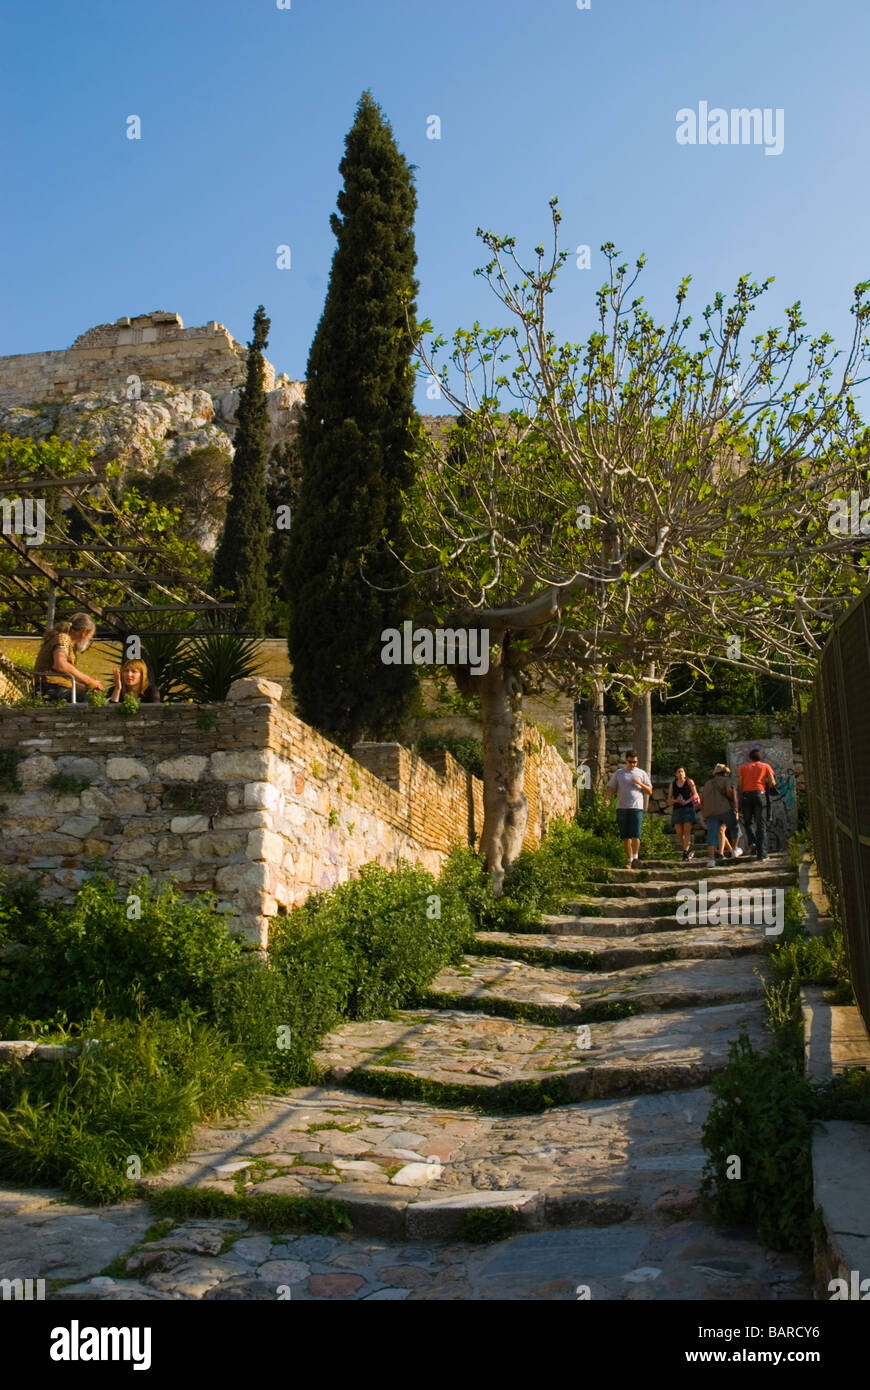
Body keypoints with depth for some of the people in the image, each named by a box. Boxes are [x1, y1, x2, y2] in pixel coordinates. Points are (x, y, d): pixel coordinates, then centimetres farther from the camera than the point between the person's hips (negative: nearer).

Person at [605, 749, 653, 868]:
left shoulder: (641, 773, 11)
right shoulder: (618, 773, 13)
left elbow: (649, 791, 10)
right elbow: (610, 787, 9)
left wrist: (640, 784, -8)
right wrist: (606, 798, -10)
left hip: (636, 808, -2)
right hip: (621, 808, 2)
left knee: (635, 834, -14)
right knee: (626, 836, 2)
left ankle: (635, 857, -18)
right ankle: (629, 860, 7)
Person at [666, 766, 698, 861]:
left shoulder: (689, 782, 7)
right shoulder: (673, 784, 13)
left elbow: (695, 794, -1)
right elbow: (669, 799, 12)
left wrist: (686, 801, -15)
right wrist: (676, 800, -10)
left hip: (688, 808, -2)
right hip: (677, 810, 3)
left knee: (687, 831, -12)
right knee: (679, 834, -4)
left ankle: (685, 853, -14)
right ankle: (690, 851, 15)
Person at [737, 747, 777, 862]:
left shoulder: (743, 767, 15)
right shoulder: (766, 766, 13)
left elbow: (739, 785, 6)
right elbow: (773, 783, 3)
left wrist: (738, 802, 7)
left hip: (746, 795, 1)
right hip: (759, 794, -1)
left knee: (748, 822, 17)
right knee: (761, 824, 2)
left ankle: (753, 842, -9)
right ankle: (761, 853, -6)